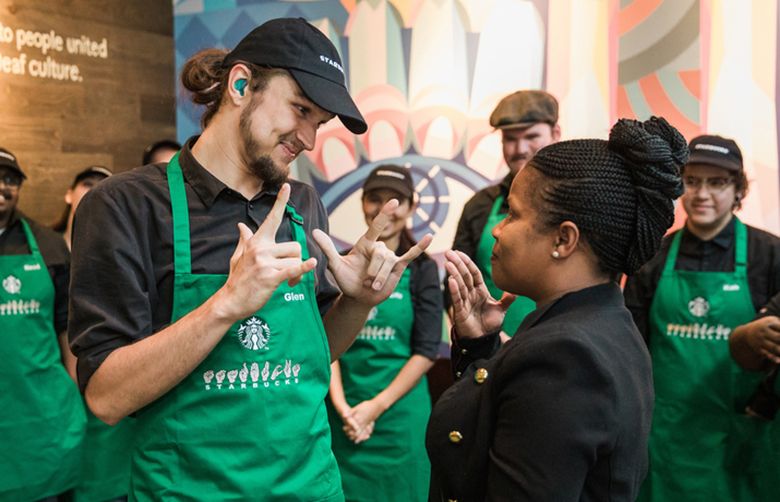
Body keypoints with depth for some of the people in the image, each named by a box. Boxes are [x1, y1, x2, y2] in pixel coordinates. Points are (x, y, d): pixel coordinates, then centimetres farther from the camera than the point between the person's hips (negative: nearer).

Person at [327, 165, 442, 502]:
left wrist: (377, 406, -11)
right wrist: (341, 406, -12)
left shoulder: (421, 268, -1)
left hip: (399, 410, -1)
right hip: (344, 411, 2)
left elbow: (426, 351, -5)